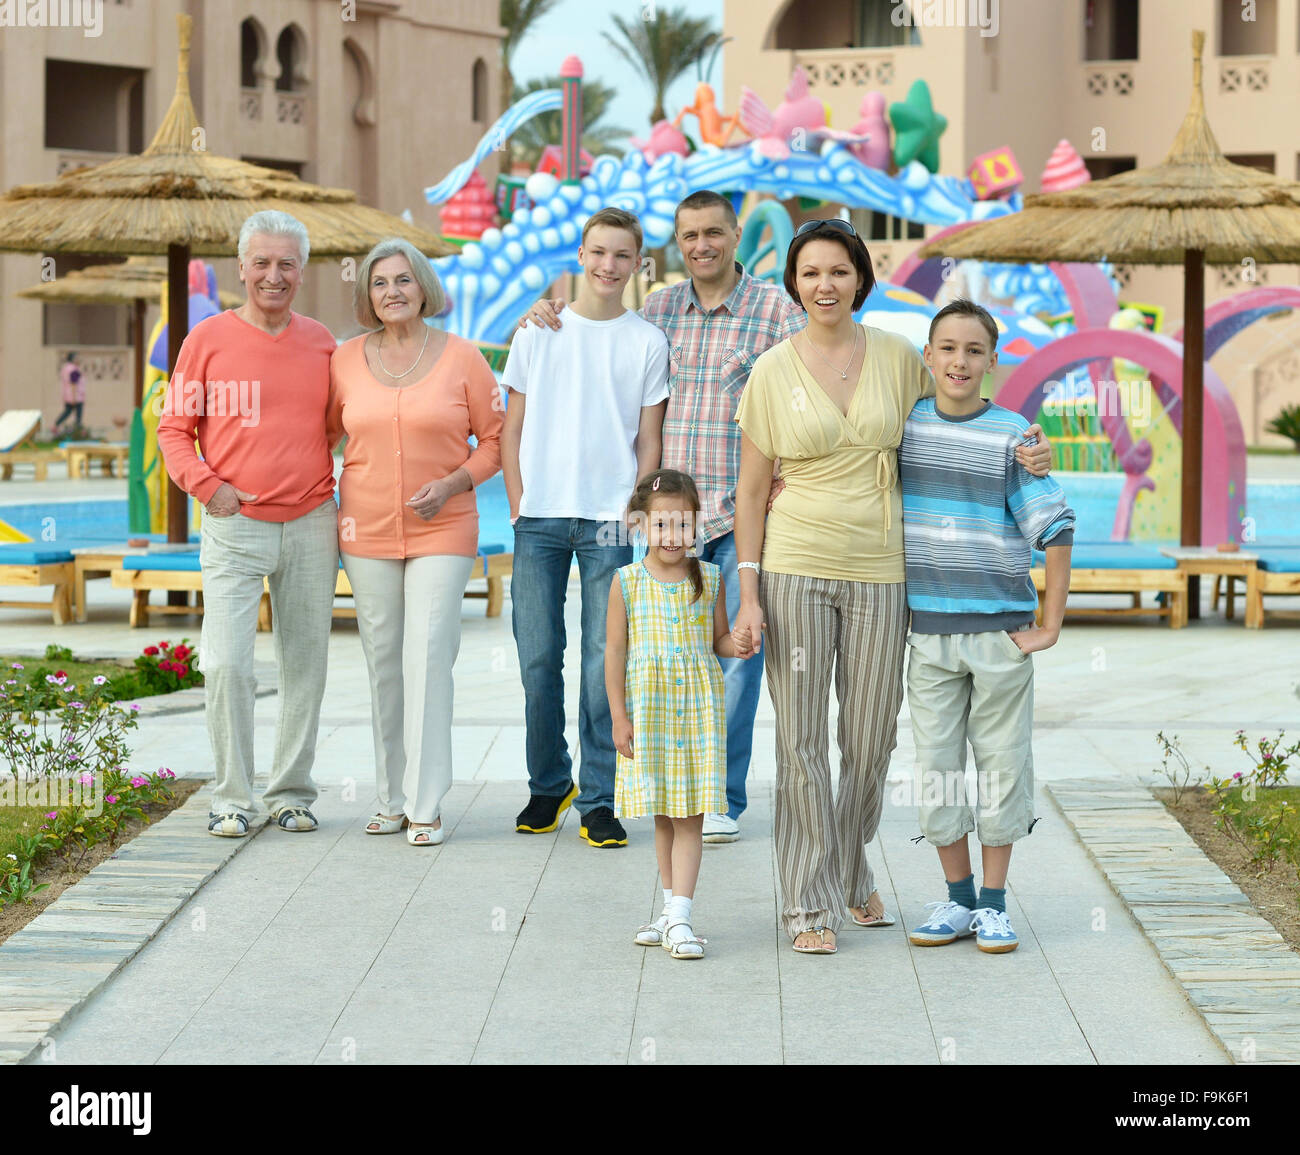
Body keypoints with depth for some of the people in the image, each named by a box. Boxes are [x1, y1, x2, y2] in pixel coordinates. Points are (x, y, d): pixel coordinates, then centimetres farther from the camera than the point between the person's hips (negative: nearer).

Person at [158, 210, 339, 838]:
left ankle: (292, 793, 18)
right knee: (227, 663, -10)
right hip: (234, 526, -3)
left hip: (311, 526, 3)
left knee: (305, 664, 8)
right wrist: (207, 484, -13)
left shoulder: (320, 341, 9)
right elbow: (173, 427, 3)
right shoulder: (209, 338, 0)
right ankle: (231, 798, 1)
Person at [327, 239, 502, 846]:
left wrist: (452, 483, -12)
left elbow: (494, 439, 4)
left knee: (428, 660, -10)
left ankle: (426, 805, -7)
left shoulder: (462, 357, -1)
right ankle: (392, 798, 16)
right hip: (366, 533, 3)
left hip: (441, 532, -3)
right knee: (383, 662, 6)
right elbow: (323, 434, 16)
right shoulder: (345, 359, 5)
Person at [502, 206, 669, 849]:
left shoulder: (647, 343, 6)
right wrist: (518, 502, 2)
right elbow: (512, 429, 11)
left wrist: (632, 510, -3)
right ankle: (548, 787, 18)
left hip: (610, 521, -1)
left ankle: (598, 800, 4)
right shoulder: (538, 333, 9)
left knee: (605, 664, -3)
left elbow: (648, 444, 7)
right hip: (539, 518, 1)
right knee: (538, 659, 2)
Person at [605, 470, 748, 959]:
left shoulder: (709, 579, 3)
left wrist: (741, 643, -13)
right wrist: (619, 716, -4)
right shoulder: (627, 582, -1)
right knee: (663, 815, 9)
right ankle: (671, 907, 21)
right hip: (648, 708, 0)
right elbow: (615, 650, 0)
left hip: (698, 706, 0)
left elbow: (720, 640, 11)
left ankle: (679, 918, -8)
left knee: (690, 816, -5)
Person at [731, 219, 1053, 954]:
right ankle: (810, 903, 8)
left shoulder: (898, 357, 3)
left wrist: (1020, 454, 1)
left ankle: (851, 875, 31)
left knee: (871, 740, 8)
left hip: (878, 572, 2)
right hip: (796, 569, -2)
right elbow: (752, 490, 2)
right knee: (802, 741, -1)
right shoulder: (774, 371, -1)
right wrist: (749, 595, -4)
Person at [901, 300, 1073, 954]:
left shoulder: (1011, 436, -5)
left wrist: (1051, 626, -7)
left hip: (1001, 629, -2)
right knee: (937, 764, 6)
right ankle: (957, 899, 18)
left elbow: (1056, 532, -6)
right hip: (928, 630, 2)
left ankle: (993, 905, 13)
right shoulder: (905, 426, 3)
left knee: (1002, 763, 4)